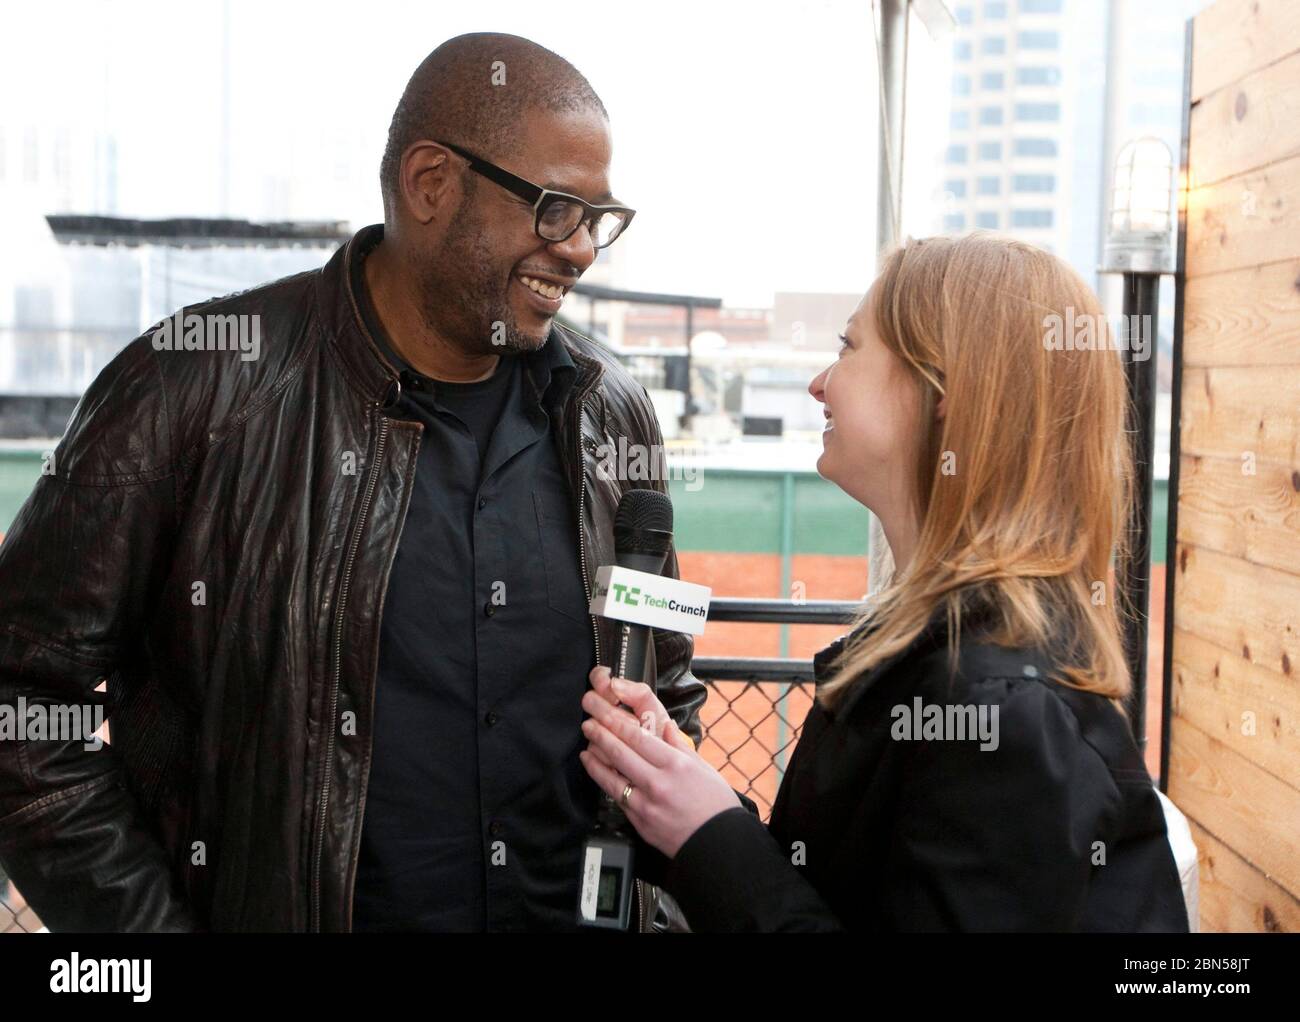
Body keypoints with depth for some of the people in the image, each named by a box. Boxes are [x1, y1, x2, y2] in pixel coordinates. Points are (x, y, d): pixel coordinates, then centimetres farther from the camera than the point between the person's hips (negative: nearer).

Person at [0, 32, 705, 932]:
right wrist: (148, 922, -14)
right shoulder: (199, 392, -16)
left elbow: (668, 698, 9)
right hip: (267, 907, -3)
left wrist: (663, 902, -2)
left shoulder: (611, 416, -2)